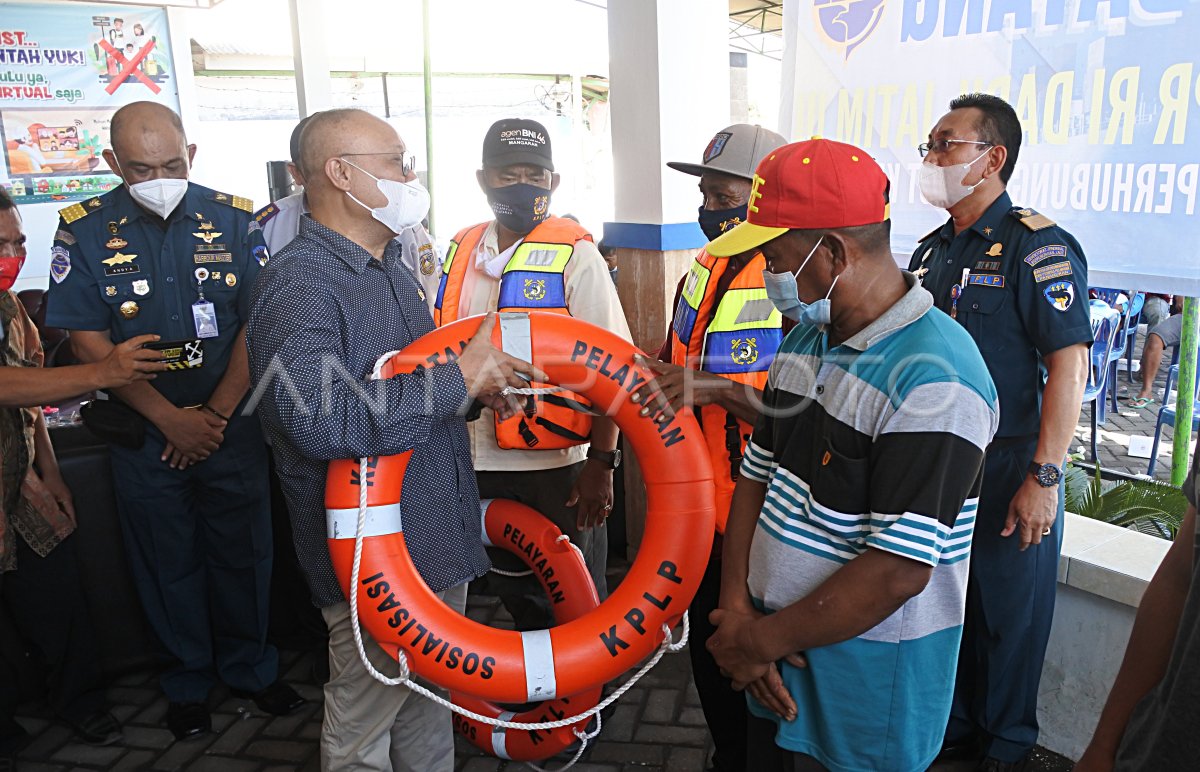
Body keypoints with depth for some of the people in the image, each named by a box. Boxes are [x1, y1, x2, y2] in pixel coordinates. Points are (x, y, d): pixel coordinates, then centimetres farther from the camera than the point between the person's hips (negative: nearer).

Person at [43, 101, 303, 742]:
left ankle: (249, 666, 32)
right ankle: (188, 680, 33)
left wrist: (216, 414, -9)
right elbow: (89, 342, -6)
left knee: (242, 551, 11)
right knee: (168, 562, 13)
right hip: (145, 434, 0)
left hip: (231, 425, 0)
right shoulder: (84, 232, -4)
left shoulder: (234, 220, -3)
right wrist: (171, 419, -12)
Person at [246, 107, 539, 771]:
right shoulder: (300, 280, -20)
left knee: (429, 706, 25)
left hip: (440, 540, 9)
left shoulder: (393, 268, 12)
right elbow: (321, 421, -34)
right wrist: (458, 380, -26)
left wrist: (481, 384, 4)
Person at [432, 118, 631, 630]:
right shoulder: (459, 252, 6)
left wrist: (600, 462, -18)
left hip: (559, 466, -5)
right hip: (479, 464, 6)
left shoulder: (575, 255, -11)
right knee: (515, 594, 23)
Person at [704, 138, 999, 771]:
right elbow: (756, 478, 5)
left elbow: (899, 571, -27)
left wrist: (760, 641, -17)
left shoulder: (933, 379, -25)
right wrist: (737, 608, -7)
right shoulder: (804, 342, 3)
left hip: (867, 683, -7)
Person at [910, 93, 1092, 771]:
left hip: (1009, 471, -6)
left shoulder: (1038, 245, -12)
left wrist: (1044, 477, -22)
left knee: (1010, 617, 9)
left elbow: (1070, 362, -18)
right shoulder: (932, 251, 10)